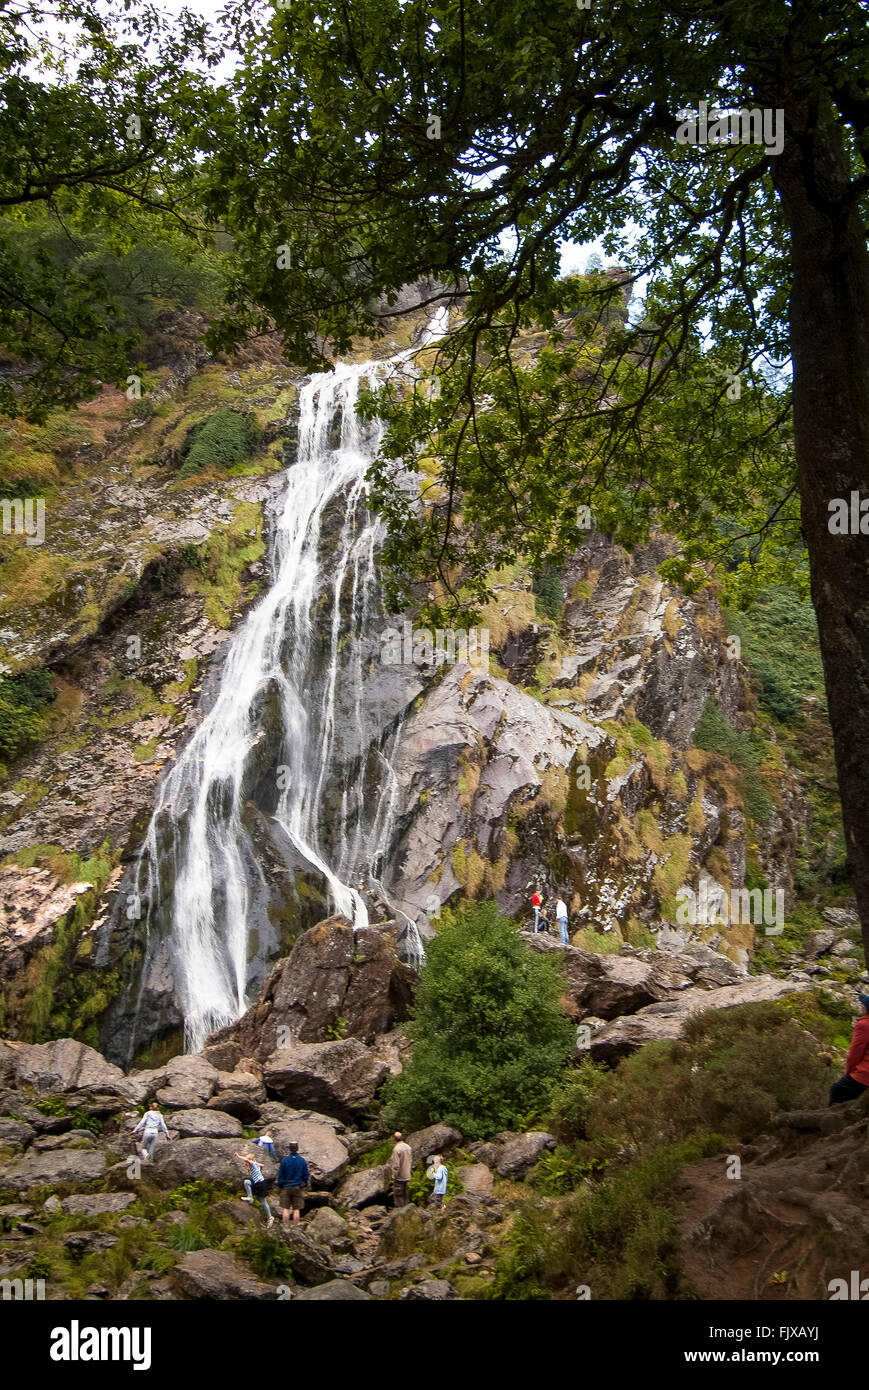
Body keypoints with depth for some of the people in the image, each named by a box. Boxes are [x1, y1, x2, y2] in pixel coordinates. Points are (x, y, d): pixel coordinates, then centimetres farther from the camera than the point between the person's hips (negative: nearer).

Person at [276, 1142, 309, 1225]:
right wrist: (304, 1186, 17)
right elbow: (306, 1175, 5)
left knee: (285, 1209, 4)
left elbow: (280, 1175, -3)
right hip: (298, 1188, 1)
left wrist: (279, 1187, 5)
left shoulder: (284, 1160, -7)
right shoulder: (302, 1161, -1)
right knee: (296, 1210, 4)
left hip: (286, 1187, -1)